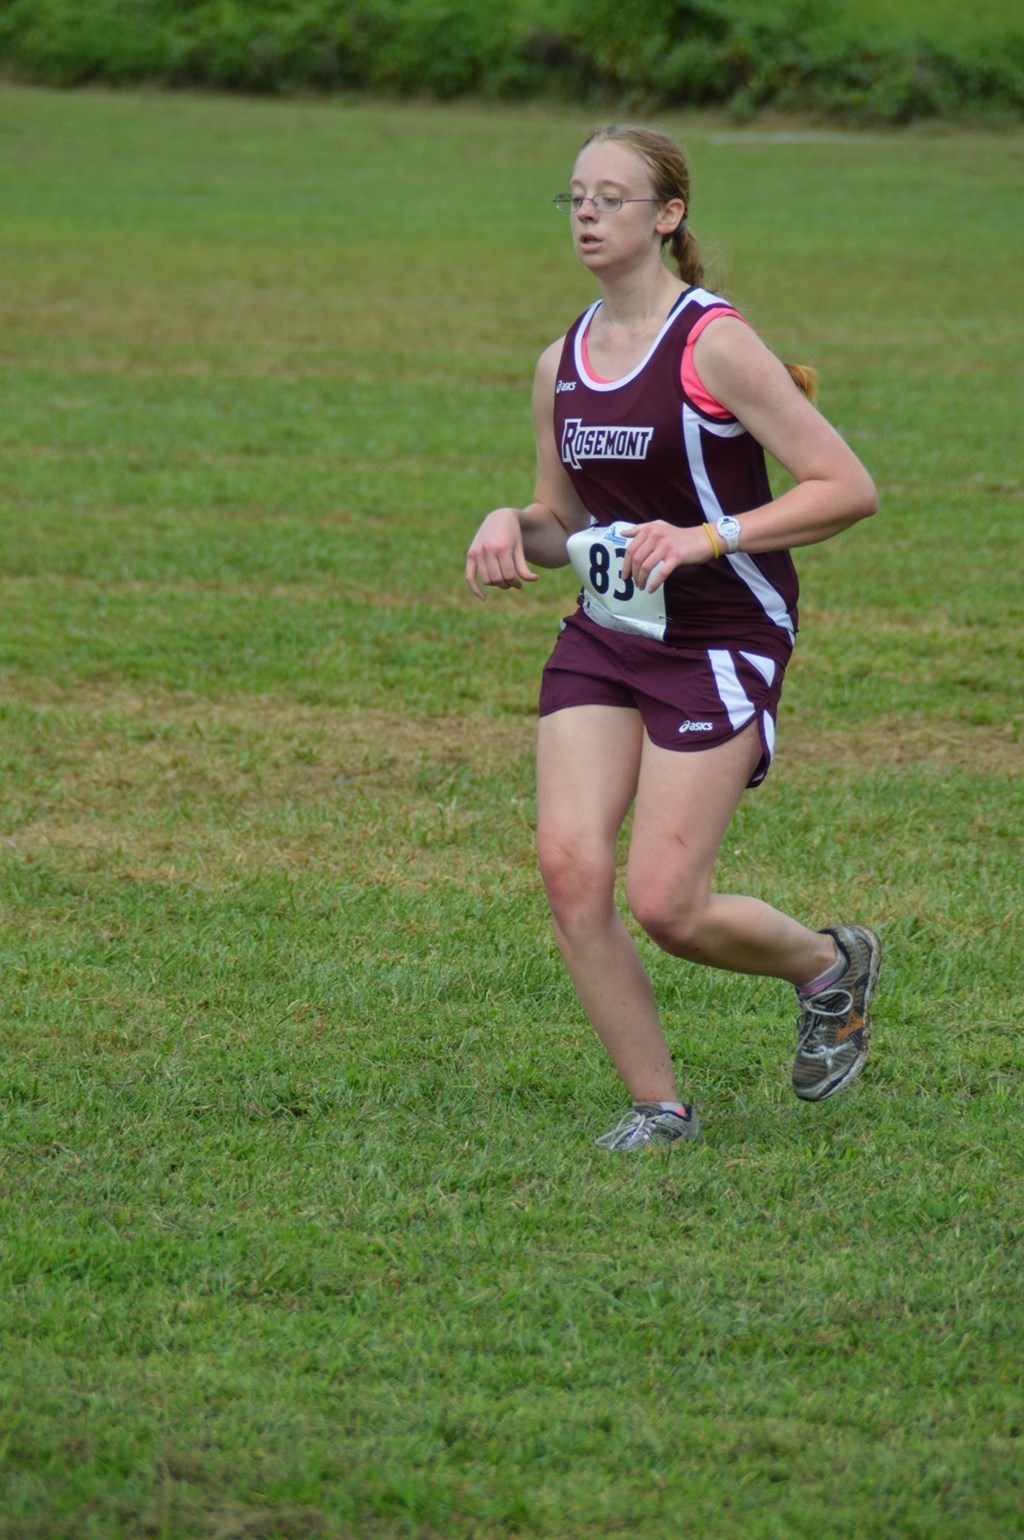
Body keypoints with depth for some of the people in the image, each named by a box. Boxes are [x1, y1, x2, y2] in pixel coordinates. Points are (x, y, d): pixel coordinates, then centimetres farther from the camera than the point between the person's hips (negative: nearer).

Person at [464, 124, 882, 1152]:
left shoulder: (714, 346, -12)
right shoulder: (561, 364, 8)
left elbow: (847, 488, -15)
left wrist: (707, 537, -24)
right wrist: (514, 528, -4)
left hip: (720, 645, -6)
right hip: (602, 641, 6)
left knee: (664, 906, -10)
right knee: (569, 866, -11)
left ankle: (831, 965, 22)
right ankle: (657, 1106, 4)